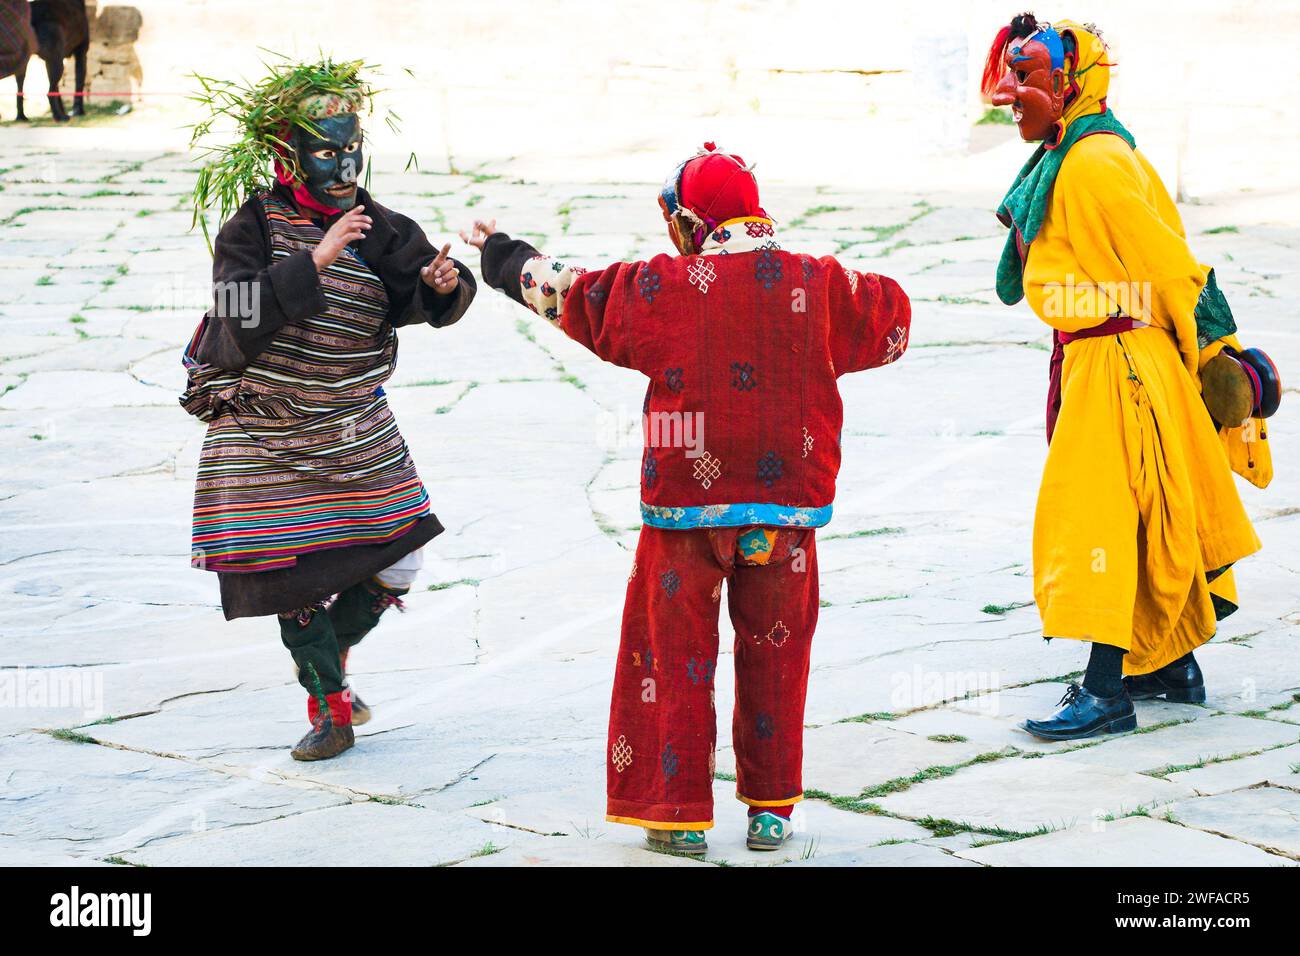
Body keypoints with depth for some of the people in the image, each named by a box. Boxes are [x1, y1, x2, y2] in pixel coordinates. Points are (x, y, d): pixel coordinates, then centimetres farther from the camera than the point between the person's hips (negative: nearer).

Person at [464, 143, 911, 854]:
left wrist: (503, 259, 25)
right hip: (787, 503, 2)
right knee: (773, 658, 12)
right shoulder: (817, 283, -1)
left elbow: (565, 289, 7)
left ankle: (680, 814, 11)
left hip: (684, 503, -1)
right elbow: (891, 315, 17)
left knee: (676, 656, 9)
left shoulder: (661, 286, -5)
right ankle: (770, 809, 15)